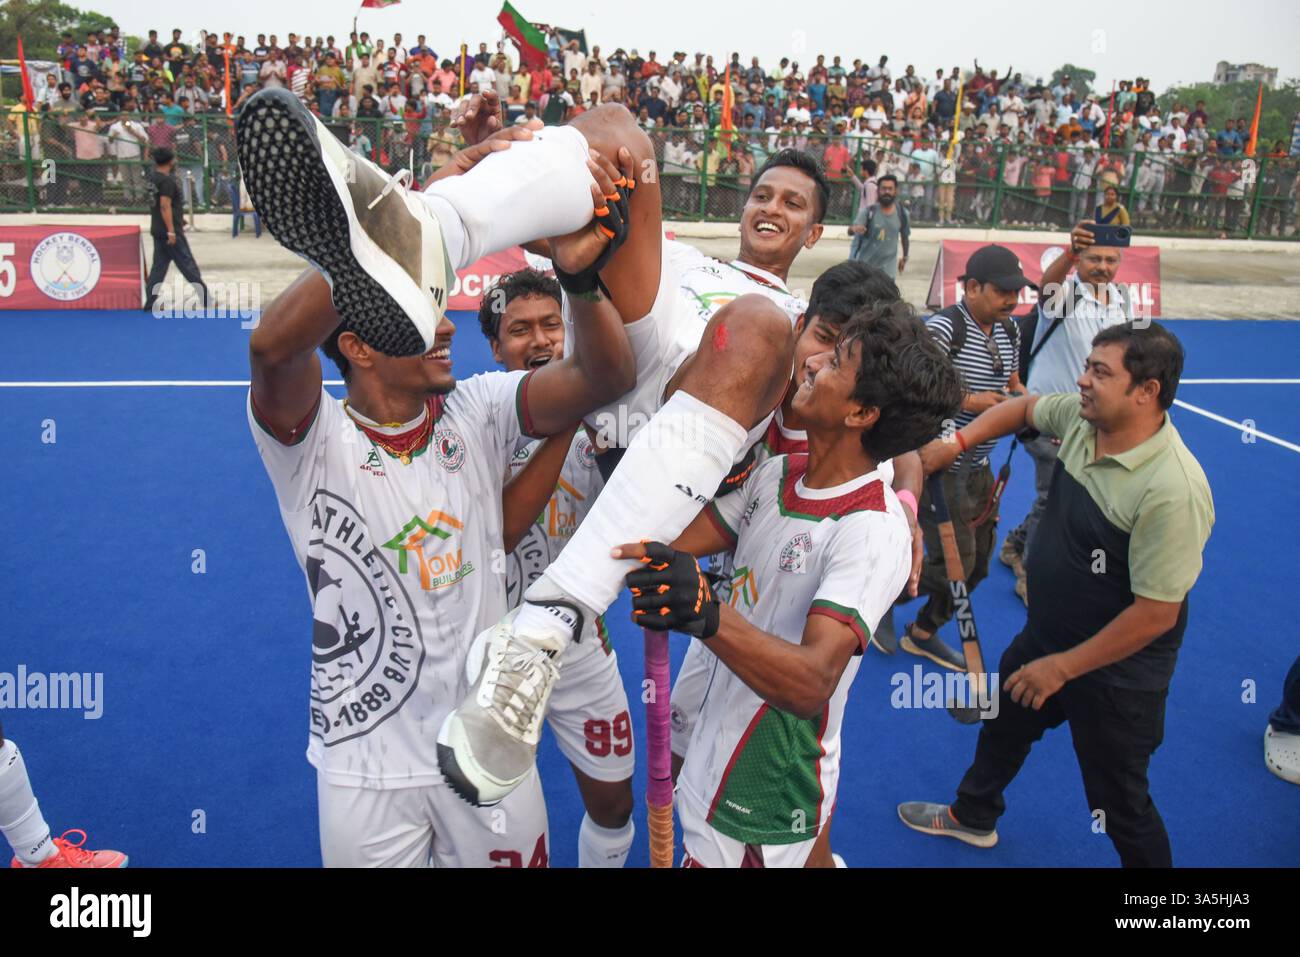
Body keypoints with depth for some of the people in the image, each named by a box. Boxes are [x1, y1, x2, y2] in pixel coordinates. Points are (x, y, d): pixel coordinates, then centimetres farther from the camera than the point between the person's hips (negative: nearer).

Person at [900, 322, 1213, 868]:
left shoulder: (1173, 490, -34)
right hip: (1046, 634, 9)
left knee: (1119, 802, 8)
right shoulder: (1080, 417, -12)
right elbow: (1025, 408, 11)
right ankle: (973, 816, 57)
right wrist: (957, 442, -2)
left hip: (1116, 669, -8)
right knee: (1002, 723, 29)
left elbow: (1156, 614, -29)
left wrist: (1062, 667, -21)